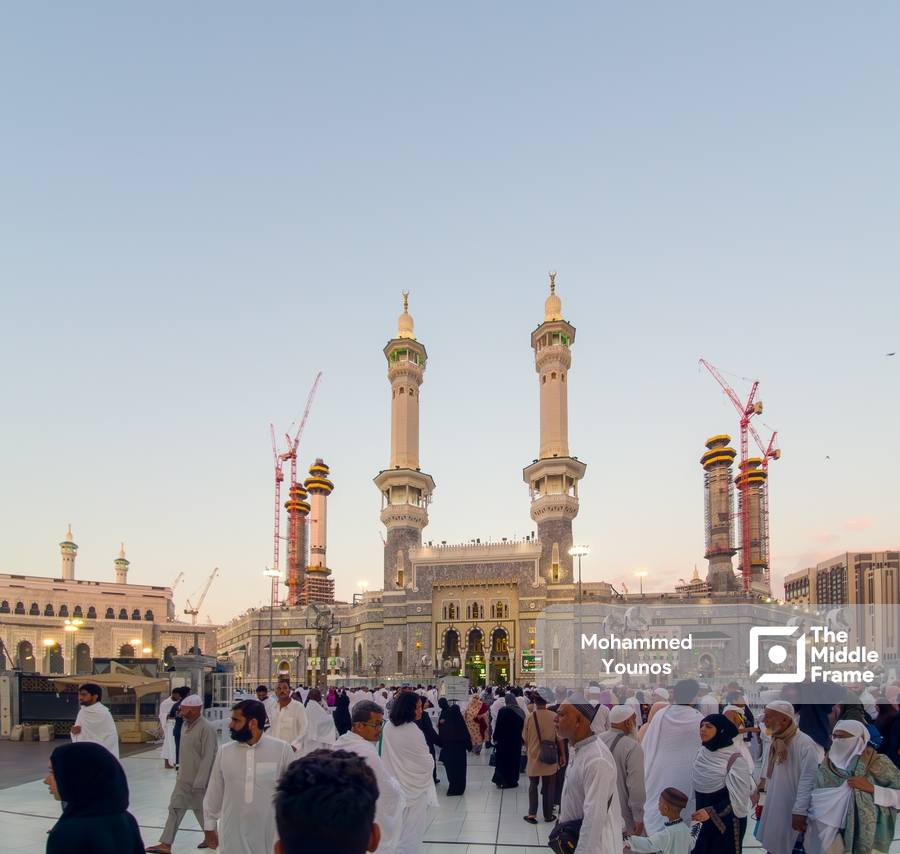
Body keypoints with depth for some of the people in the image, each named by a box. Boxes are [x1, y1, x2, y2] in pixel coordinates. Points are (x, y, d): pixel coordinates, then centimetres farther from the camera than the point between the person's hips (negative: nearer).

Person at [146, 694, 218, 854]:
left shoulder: (206, 729, -22)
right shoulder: (185, 725, 5)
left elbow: (208, 758, -22)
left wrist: (199, 783, -21)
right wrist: (180, 773, 16)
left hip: (198, 781, -7)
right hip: (183, 779, 8)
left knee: (202, 810, 9)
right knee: (175, 809, 8)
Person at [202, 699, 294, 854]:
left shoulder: (282, 749, -9)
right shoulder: (224, 751, -2)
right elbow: (214, 792, 8)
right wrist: (209, 826, 13)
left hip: (270, 833, -1)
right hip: (233, 834, 2)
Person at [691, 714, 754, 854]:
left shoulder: (735, 760, -19)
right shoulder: (701, 754, -1)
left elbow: (739, 797, -19)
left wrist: (711, 812, -23)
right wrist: (696, 810, 12)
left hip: (727, 823, -5)